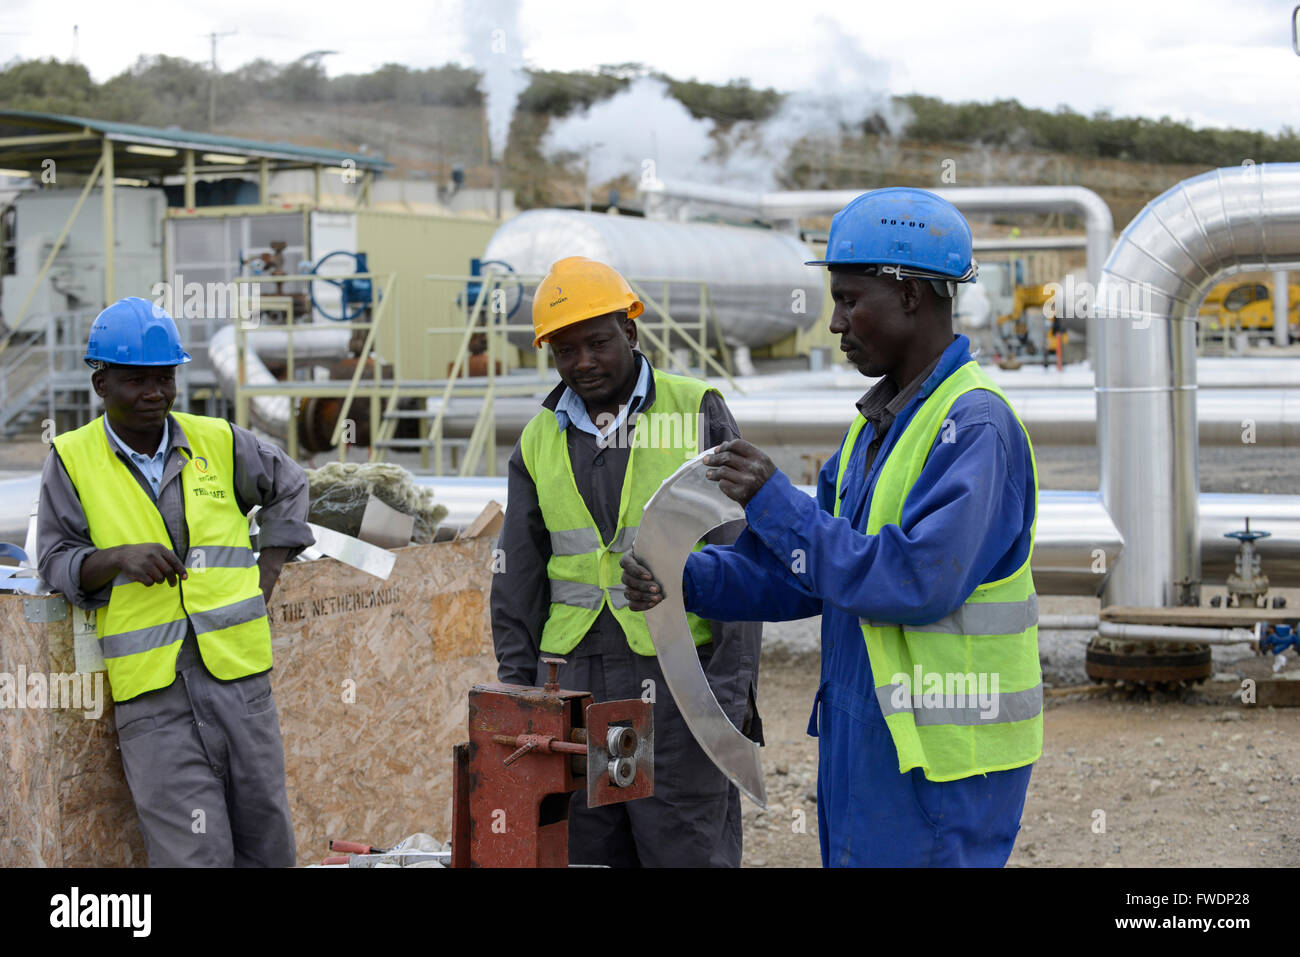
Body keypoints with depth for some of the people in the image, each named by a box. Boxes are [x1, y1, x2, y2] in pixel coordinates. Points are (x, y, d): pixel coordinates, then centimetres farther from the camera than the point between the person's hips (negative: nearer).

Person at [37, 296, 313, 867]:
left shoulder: (218, 441, 7)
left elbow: (287, 486, 24)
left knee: (268, 846, 8)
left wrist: (267, 577, 14)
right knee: (194, 853, -10)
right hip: (151, 692, -3)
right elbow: (57, 560, 3)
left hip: (238, 670, 3)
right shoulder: (71, 459, 2)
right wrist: (119, 557, -17)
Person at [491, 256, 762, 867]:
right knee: (586, 854, 7)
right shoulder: (539, 440, 11)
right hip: (575, 681, 4)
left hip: (677, 678, -4)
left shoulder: (698, 414, 0)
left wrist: (733, 684, -10)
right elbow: (518, 582, 15)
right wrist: (515, 691, 8)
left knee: (689, 851, -3)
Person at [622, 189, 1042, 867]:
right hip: (862, 742, 9)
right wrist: (686, 581, -1)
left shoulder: (975, 425, -17)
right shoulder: (876, 422, 13)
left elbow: (916, 582, -27)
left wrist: (775, 503, -22)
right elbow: (803, 575, 14)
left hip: (941, 762, -9)